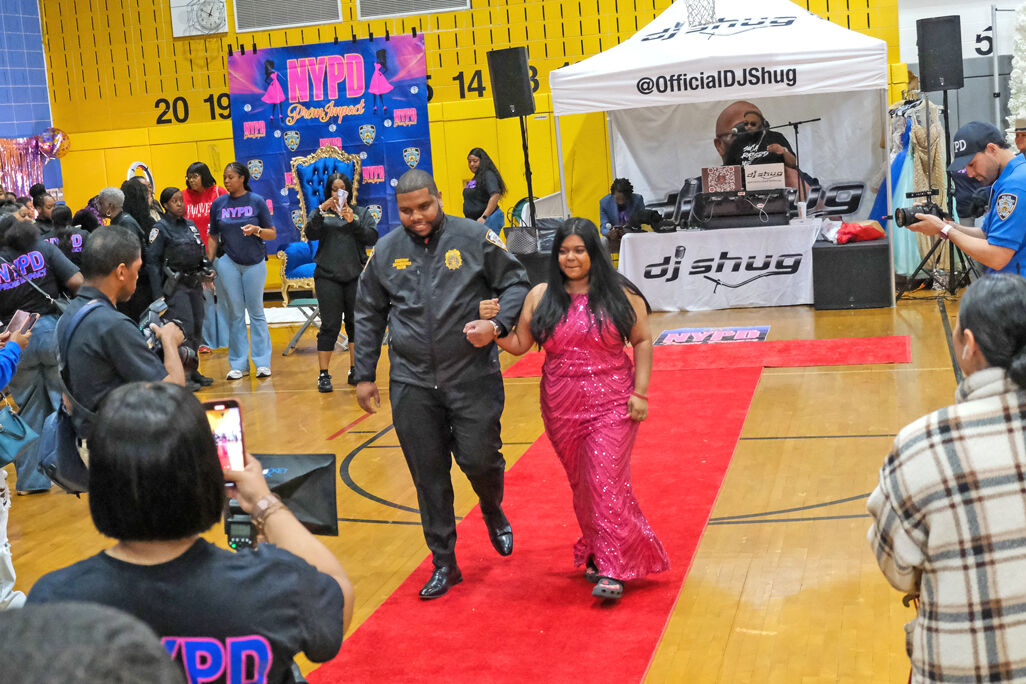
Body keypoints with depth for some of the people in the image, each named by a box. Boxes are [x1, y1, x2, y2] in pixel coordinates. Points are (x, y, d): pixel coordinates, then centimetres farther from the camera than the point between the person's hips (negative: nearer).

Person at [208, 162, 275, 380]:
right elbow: (213, 237, 11)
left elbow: (273, 234, 0)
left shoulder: (257, 202, -1)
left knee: (256, 312, 2)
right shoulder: (218, 204, 5)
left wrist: (256, 230, -19)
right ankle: (239, 364, 9)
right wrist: (209, 264, 5)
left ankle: (262, 363, 7)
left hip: (254, 263, -1)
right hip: (228, 263, 2)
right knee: (235, 313, 4)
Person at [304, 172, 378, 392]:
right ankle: (323, 374, 1)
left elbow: (372, 238, -1)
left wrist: (353, 222, -14)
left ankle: (355, 371, 15)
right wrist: (321, 211, -17)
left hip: (356, 276, 2)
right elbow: (311, 234, -6)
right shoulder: (321, 213, 11)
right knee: (330, 325, -4)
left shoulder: (362, 213, 12)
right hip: (328, 277, -2)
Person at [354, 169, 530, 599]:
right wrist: (364, 375, 12)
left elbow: (515, 283, 3)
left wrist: (497, 325, -15)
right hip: (411, 385, 3)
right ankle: (444, 563, 21)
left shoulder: (473, 238, -2)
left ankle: (493, 511, 33)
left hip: (473, 378, -2)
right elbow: (368, 316, 14)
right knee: (428, 478, 6)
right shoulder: (385, 252, 6)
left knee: (479, 460, -3)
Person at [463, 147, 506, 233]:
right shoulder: (475, 178, 18)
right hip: (474, 220, 9)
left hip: (489, 220, -9)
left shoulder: (488, 175, -11)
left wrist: (484, 217, -29)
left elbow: (495, 196, -24)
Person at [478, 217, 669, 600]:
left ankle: (611, 571, -4)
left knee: (607, 483, -9)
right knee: (581, 485, 13)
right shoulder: (541, 297, 3)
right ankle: (595, 553, 31)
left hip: (611, 405, -3)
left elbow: (642, 341, 3)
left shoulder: (620, 294, -2)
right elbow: (519, 345, 6)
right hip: (562, 409, 3)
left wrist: (640, 392, -4)